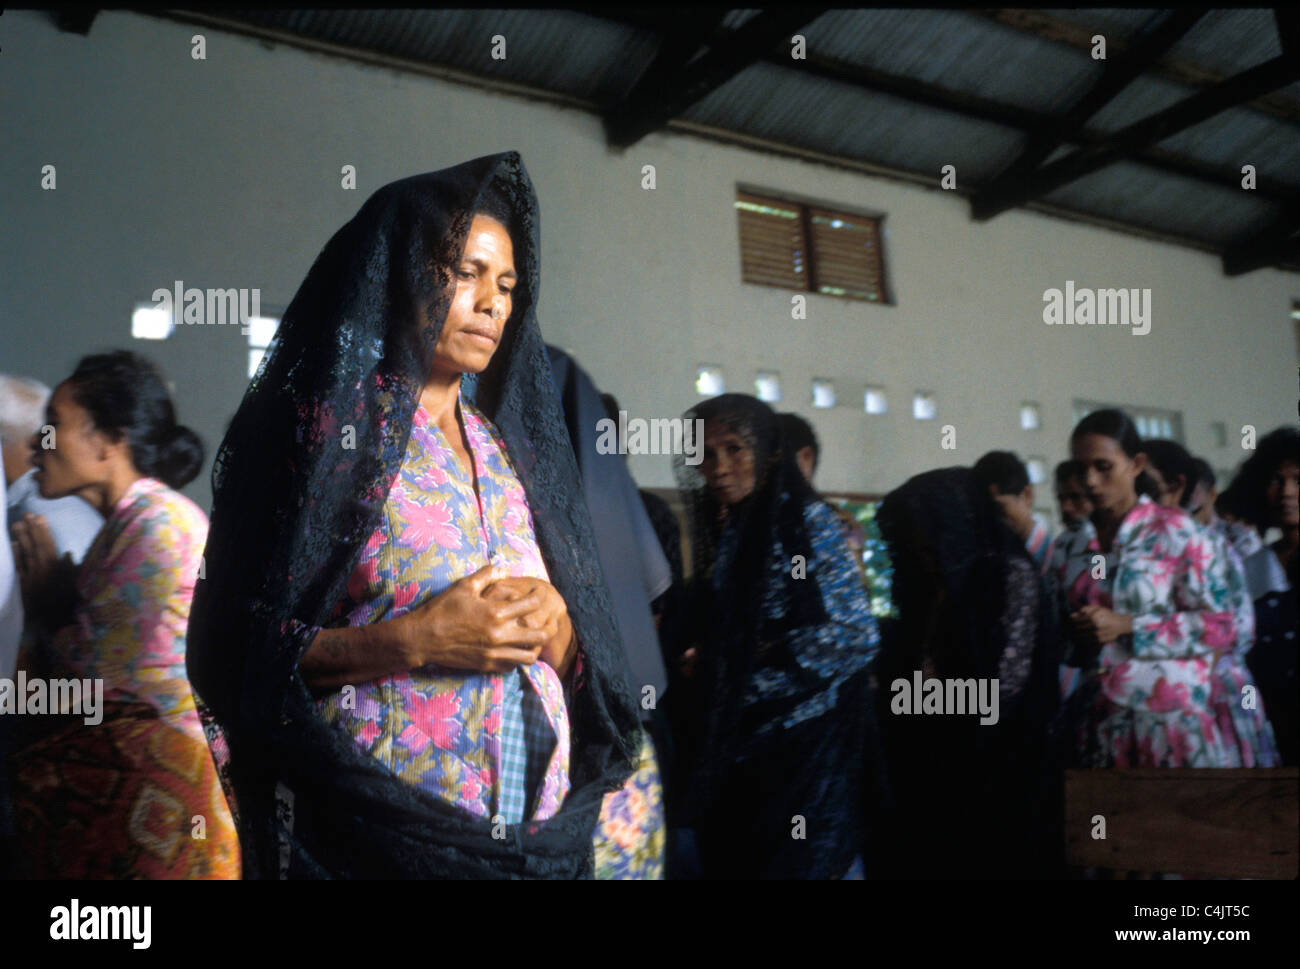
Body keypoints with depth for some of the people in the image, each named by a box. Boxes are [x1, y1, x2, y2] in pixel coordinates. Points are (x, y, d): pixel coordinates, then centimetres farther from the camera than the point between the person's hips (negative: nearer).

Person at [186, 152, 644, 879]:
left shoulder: (511, 447, 11)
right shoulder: (326, 425, -4)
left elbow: (584, 661, 11)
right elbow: (243, 653, -10)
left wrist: (556, 628, -9)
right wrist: (412, 641, -19)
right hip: (377, 831, -5)